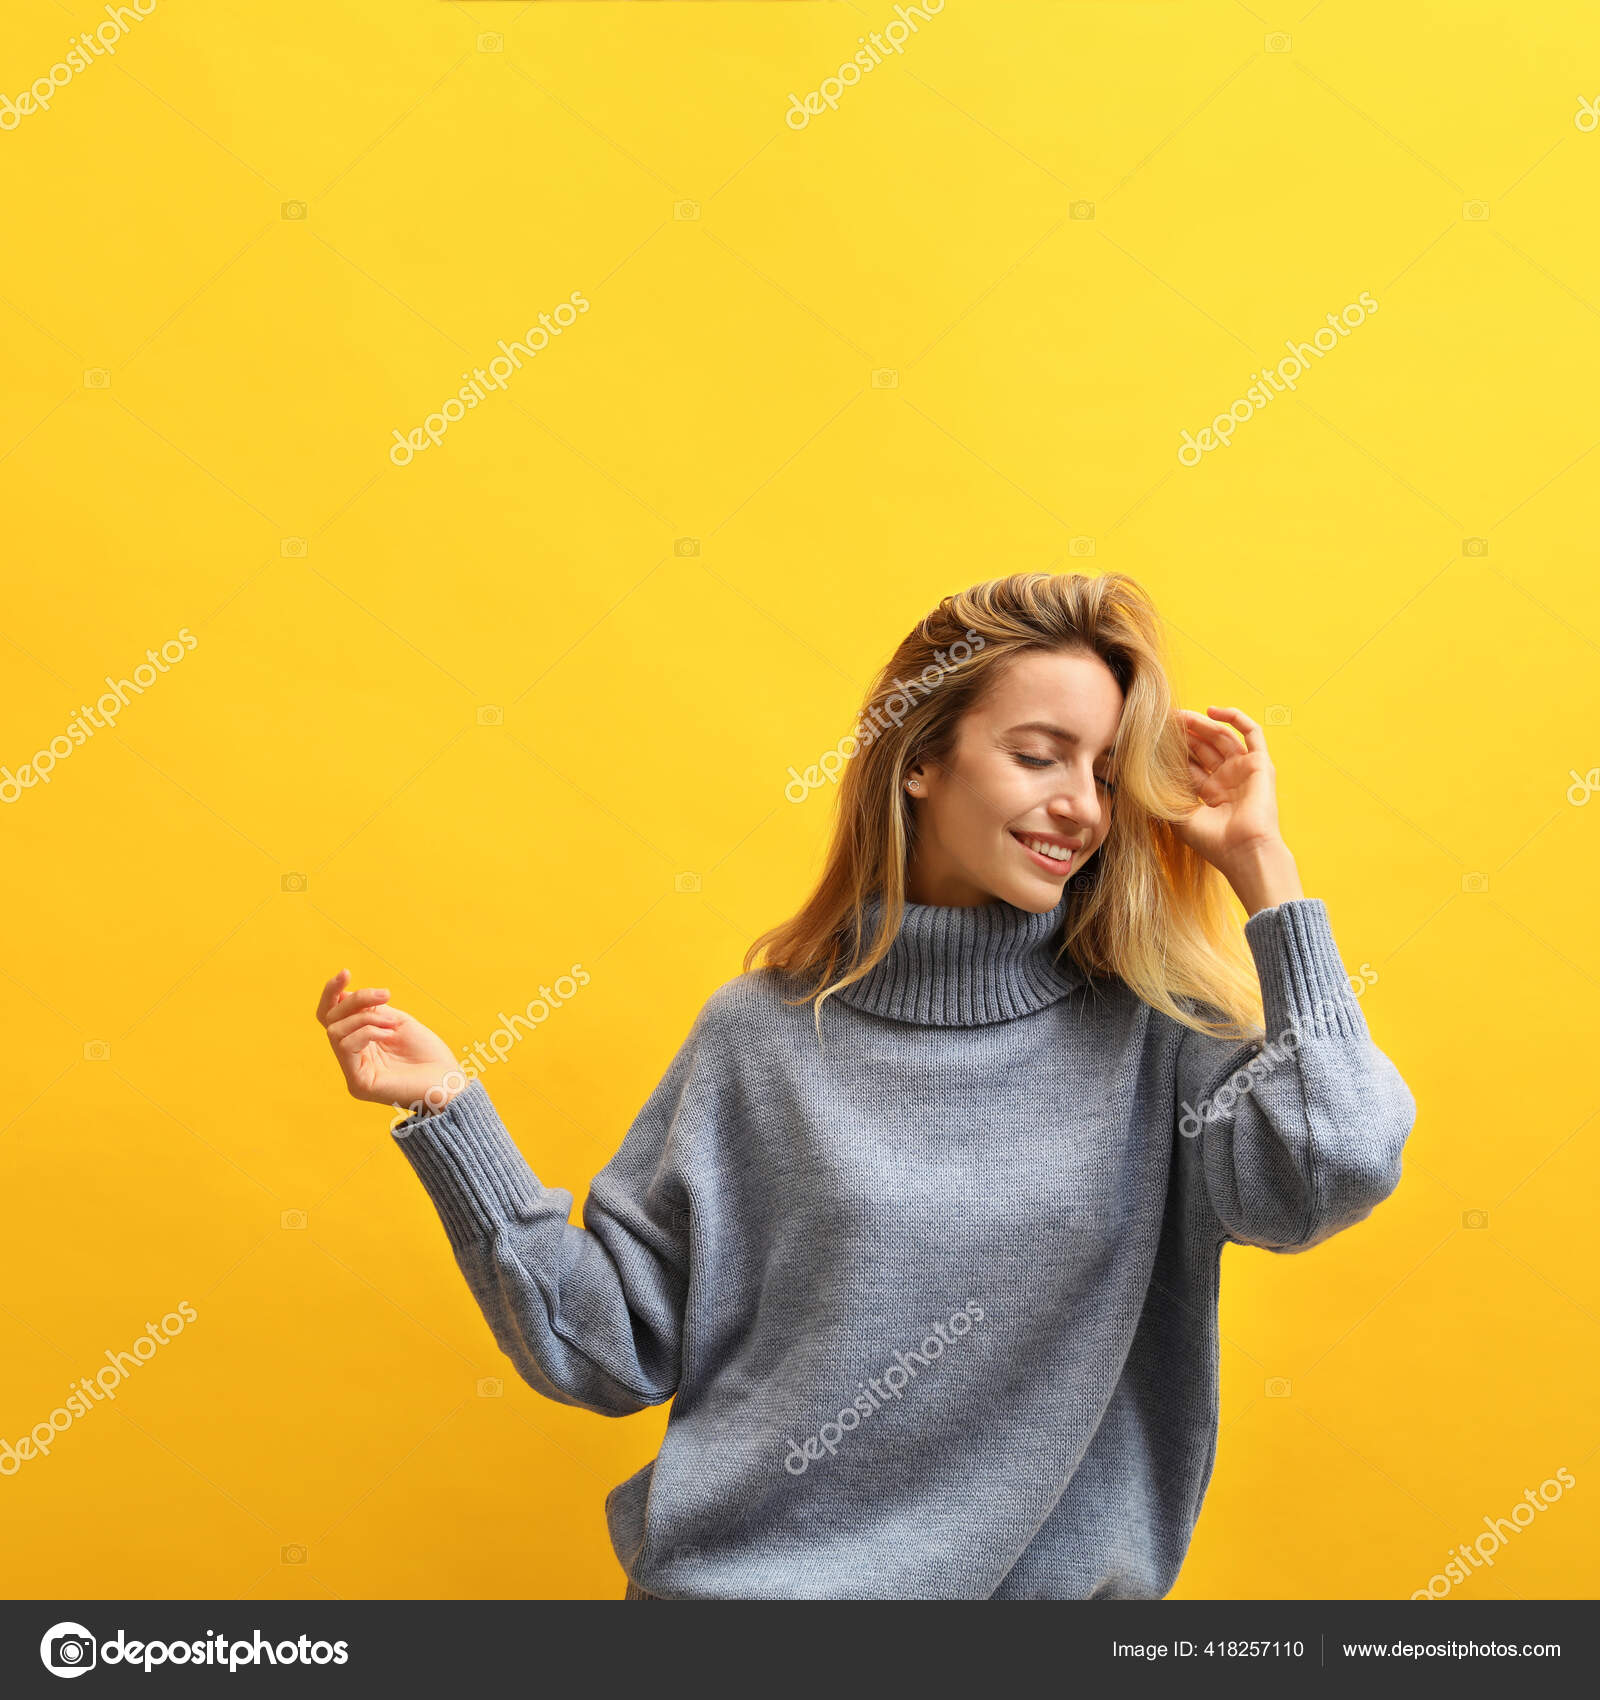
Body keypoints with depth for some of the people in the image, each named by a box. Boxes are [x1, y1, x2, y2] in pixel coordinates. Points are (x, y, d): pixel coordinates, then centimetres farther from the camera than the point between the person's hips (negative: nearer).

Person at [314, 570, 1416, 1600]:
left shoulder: (1151, 1030, 3)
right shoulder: (762, 1031, 1)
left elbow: (1332, 1167, -14)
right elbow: (608, 1347, 3)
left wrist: (1261, 867, -8)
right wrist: (446, 1111, -5)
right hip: (744, 1569, 0)